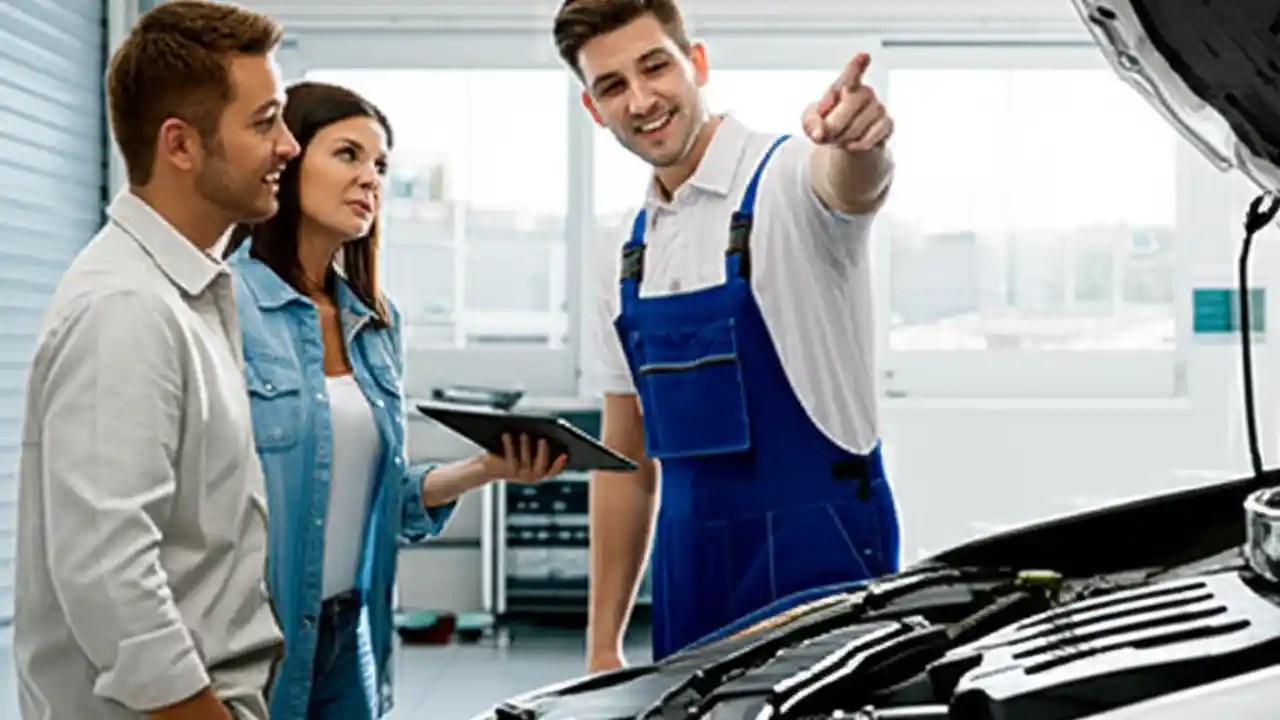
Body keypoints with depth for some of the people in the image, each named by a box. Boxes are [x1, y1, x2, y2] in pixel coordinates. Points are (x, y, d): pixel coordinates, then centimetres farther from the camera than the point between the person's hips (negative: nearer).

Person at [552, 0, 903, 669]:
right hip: (690, 564, 6)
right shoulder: (626, 259, 10)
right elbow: (626, 459, 14)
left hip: (819, 550, -6)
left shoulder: (783, 179, -8)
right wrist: (602, 642, 13)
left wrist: (858, 143, -58)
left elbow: (851, 186, -34)